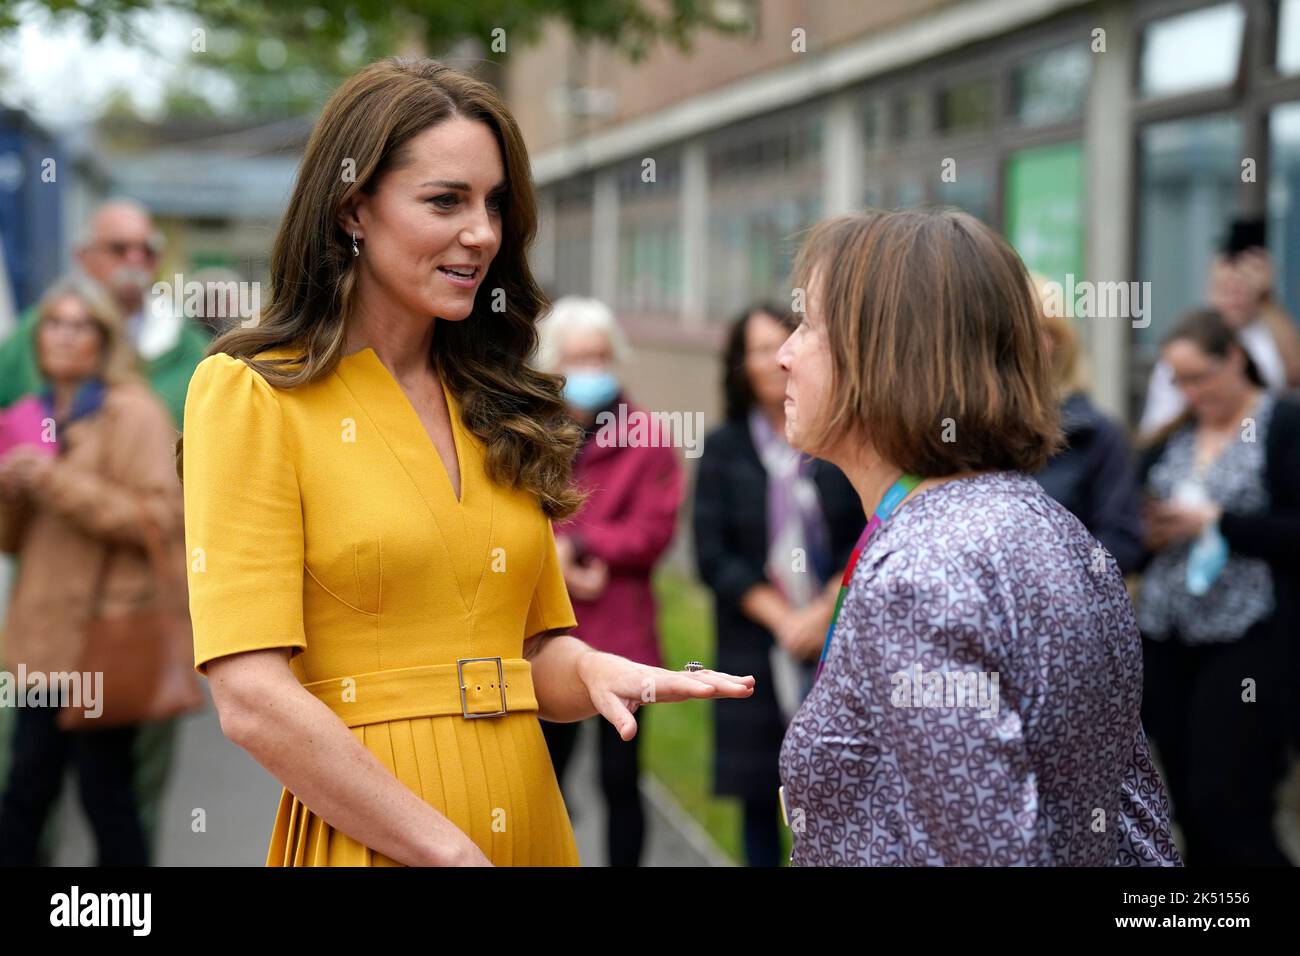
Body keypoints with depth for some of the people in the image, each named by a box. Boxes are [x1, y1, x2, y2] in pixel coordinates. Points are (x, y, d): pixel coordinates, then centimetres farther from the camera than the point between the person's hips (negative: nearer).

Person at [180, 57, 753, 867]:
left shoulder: (496, 406, 10)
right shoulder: (252, 395, -9)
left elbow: (536, 652, 13)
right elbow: (252, 697, -17)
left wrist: (595, 673, -9)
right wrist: (450, 850, -18)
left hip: (531, 824, 6)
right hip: (367, 835, -6)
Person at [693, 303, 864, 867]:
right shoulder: (723, 449, 6)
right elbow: (712, 556, 1)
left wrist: (823, 613, -10)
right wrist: (780, 617, -8)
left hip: (838, 642, -1)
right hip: (755, 649, 1)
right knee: (758, 798, 5)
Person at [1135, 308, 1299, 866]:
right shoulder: (1174, 431, 13)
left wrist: (1214, 522, -15)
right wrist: (1145, 528, -3)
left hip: (1250, 640, -6)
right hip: (1167, 638, 6)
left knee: (1227, 810, -8)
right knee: (1188, 806, 9)